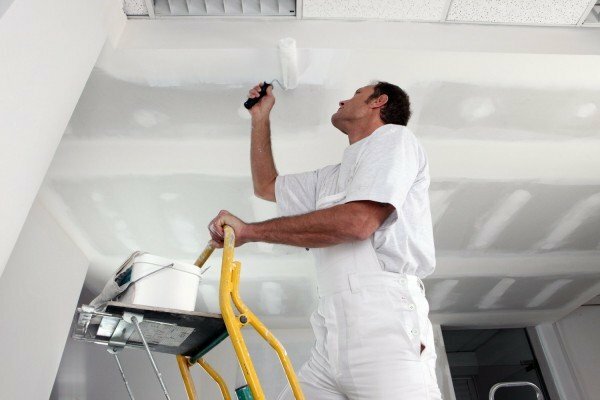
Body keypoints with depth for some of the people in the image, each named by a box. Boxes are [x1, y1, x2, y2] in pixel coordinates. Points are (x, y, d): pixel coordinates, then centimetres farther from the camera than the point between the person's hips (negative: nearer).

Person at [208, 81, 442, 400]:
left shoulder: (393, 137, 1)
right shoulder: (330, 178, 26)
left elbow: (357, 221, -15)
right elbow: (265, 186, 35)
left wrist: (249, 230, -9)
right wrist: (260, 118, 36)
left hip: (383, 329, -7)